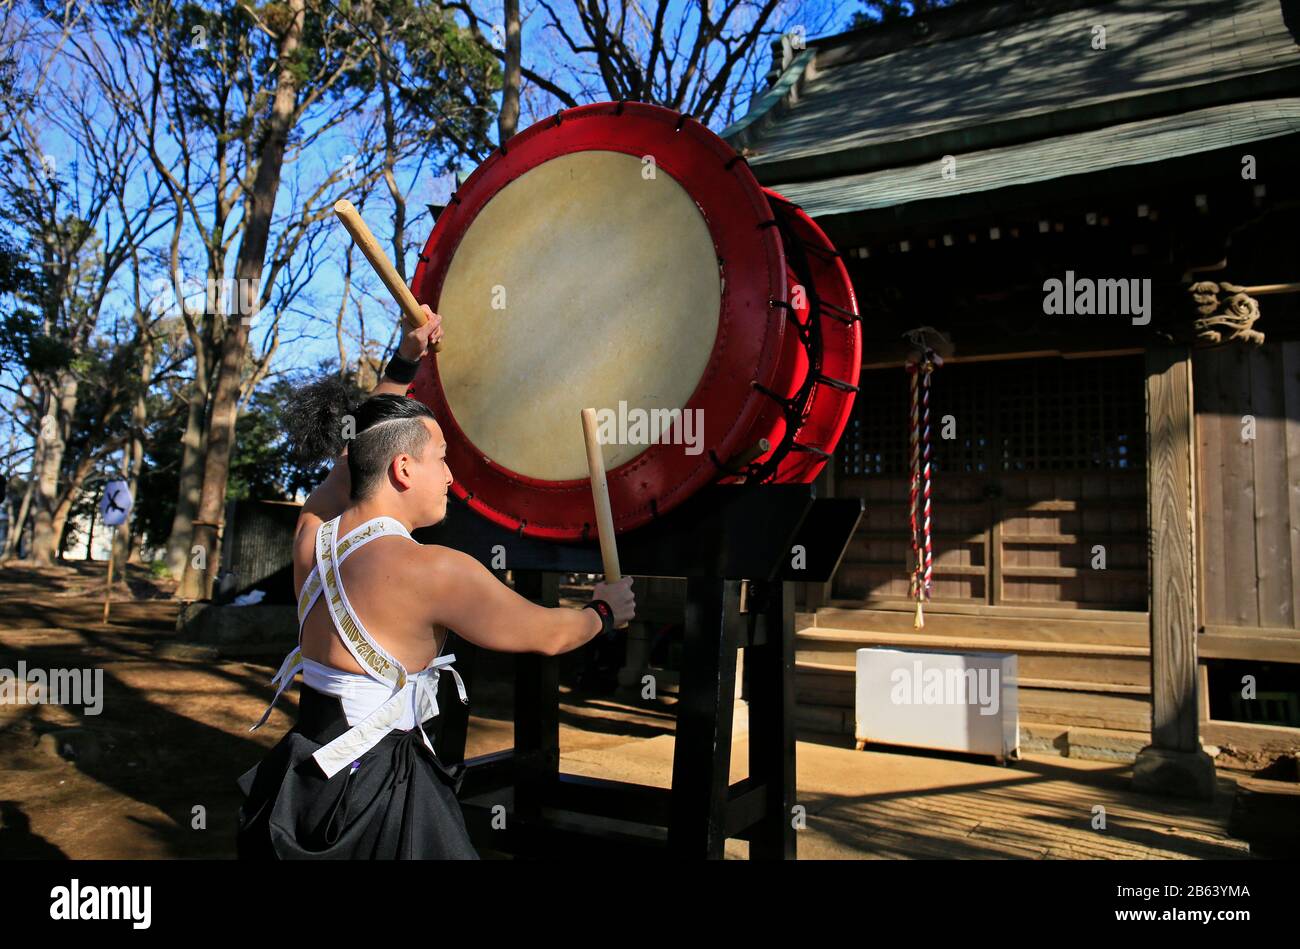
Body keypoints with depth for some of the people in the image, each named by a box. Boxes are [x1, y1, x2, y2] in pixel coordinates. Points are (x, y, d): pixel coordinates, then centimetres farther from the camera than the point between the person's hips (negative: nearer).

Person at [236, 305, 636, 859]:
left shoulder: (312, 531, -2)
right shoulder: (433, 571, -23)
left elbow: (365, 446, 19)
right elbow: (546, 636, -10)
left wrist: (403, 366, 23)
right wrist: (606, 612, 9)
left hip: (303, 772, 8)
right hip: (376, 797, -7)